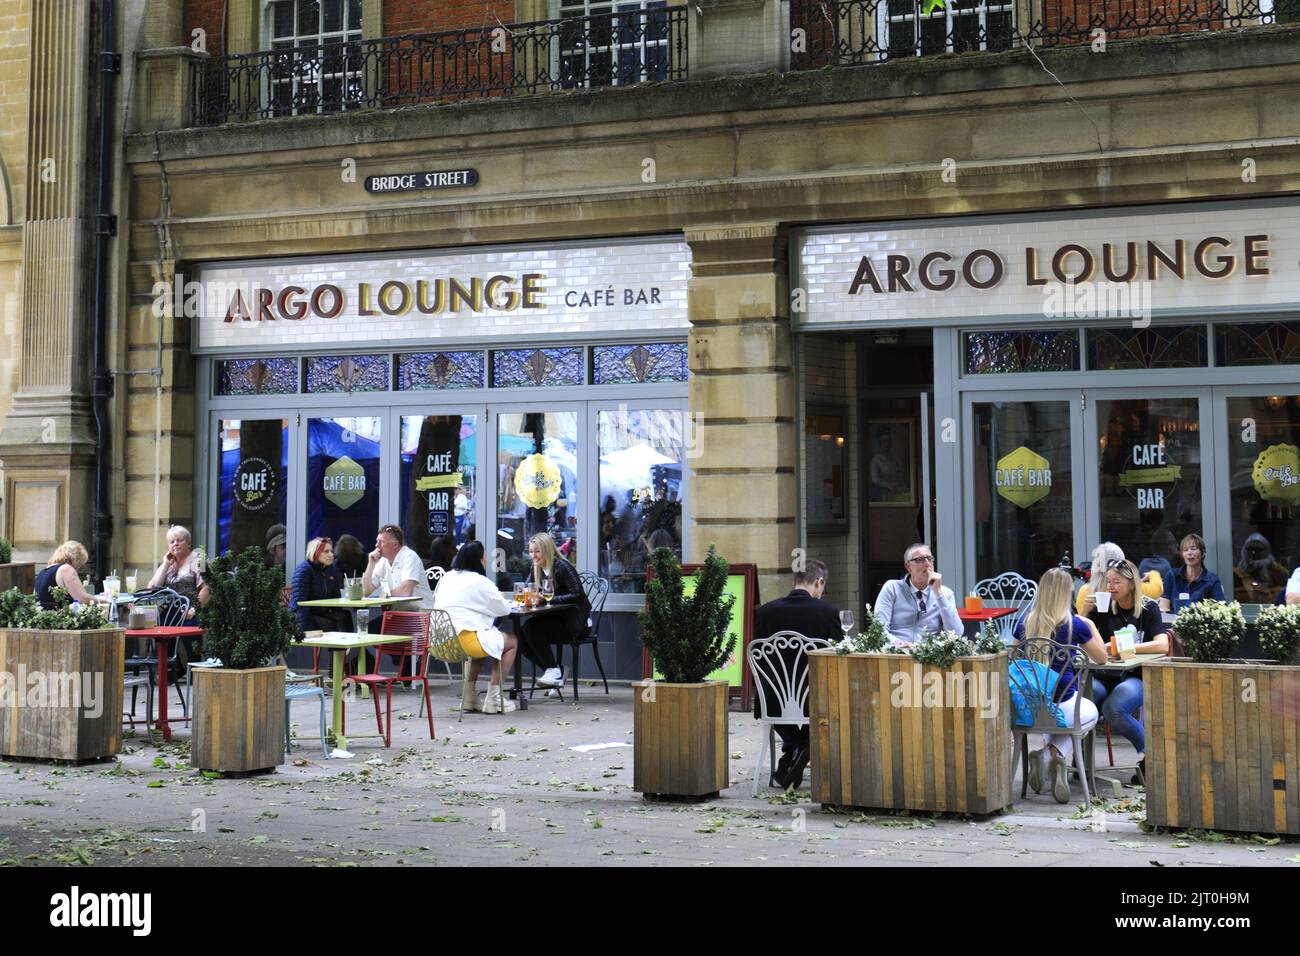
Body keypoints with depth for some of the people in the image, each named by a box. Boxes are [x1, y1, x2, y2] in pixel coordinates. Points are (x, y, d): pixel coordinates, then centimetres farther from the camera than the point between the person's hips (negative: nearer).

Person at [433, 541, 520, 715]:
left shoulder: (447, 577, 14)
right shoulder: (479, 582, -8)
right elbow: (505, 609, 0)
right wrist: (498, 601, 22)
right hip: (464, 640, -8)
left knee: (483, 642, 35)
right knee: (512, 642, 14)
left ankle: (469, 696, 28)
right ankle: (493, 698, 10)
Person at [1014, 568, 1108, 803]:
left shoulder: (1025, 622, 0)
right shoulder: (1074, 624, -11)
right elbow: (1101, 658, 4)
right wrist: (1091, 627, 17)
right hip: (1061, 705, -4)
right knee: (1091, 712, 32)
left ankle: (1048, 754, 11)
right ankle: (1057, 753, 2)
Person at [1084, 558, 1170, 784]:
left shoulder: (1148, 609, 2)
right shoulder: (1103, 608, 10)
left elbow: (1162, 646, -13)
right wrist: (1085, 611, -7)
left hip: (1137, 677, -3)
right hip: (1105, 677, 3)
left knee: (1113, 708, -34)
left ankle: (1149, 751, -7)